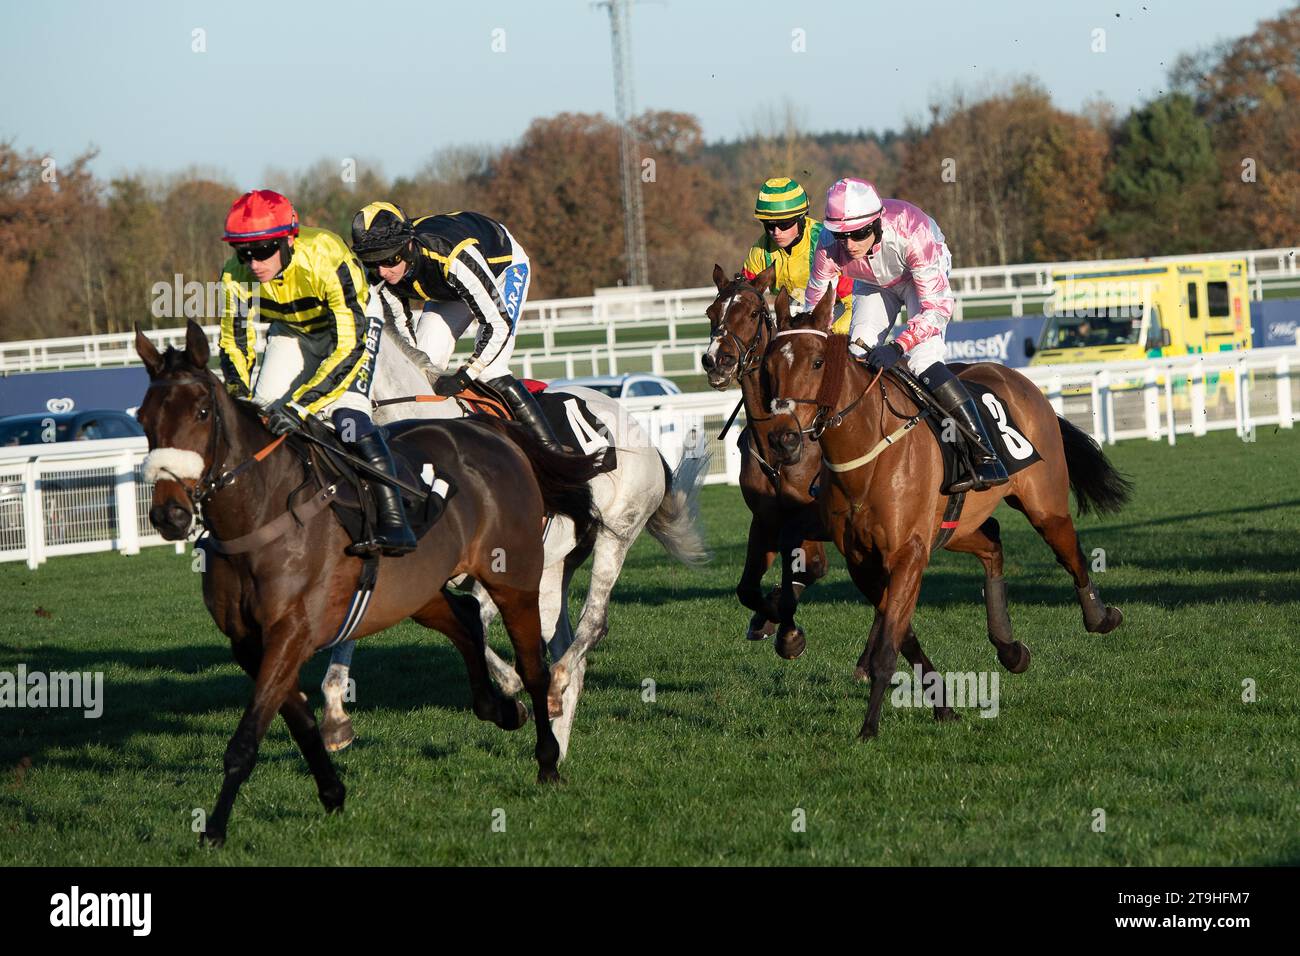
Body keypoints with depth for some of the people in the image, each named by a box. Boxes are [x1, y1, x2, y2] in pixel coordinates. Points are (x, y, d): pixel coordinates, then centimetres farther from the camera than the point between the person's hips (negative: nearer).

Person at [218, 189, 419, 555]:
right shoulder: (236, 275, -24)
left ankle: (393, 522, -29)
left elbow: (348, 347, -40)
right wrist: (238, 397, -29)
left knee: (346, 410, -26)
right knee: (262, 409, -10)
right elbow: (234, 343, -11)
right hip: (291, 329, 5)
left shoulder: (327, 261, -40)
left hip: (351, 321, -5)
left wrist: (300, 404, -46)